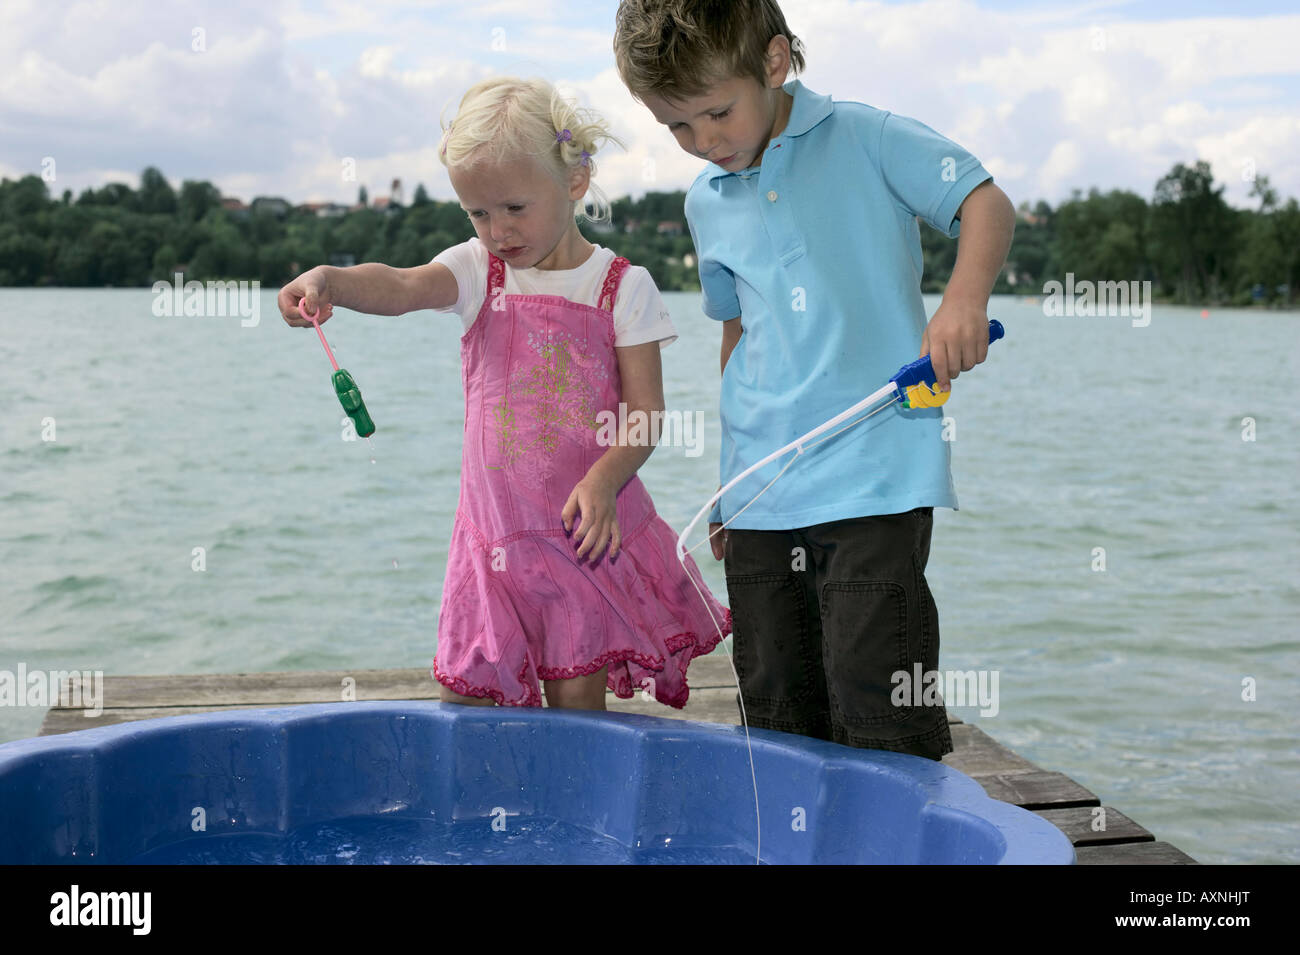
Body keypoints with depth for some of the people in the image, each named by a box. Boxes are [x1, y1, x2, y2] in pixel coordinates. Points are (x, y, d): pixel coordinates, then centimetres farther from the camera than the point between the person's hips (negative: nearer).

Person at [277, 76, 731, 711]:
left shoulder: (622, 286, -2)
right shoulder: (478, 270, 3)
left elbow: (646, 410, -5)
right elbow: (402, 287, -19)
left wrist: (603, 480, -23)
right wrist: (330, 280, -40)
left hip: (590, 527, -2)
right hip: (496, 530, 2)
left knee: (577, 697, 2)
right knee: (461, 698, 5)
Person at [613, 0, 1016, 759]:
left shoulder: (867, 140, -2)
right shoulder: (706, 204, 12)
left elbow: (987, 204, -5)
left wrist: (965, 299, -26)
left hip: (876, 482, -5)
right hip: (761, 501, 5)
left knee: (881, 723, -8)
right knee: (780, 721, 10)